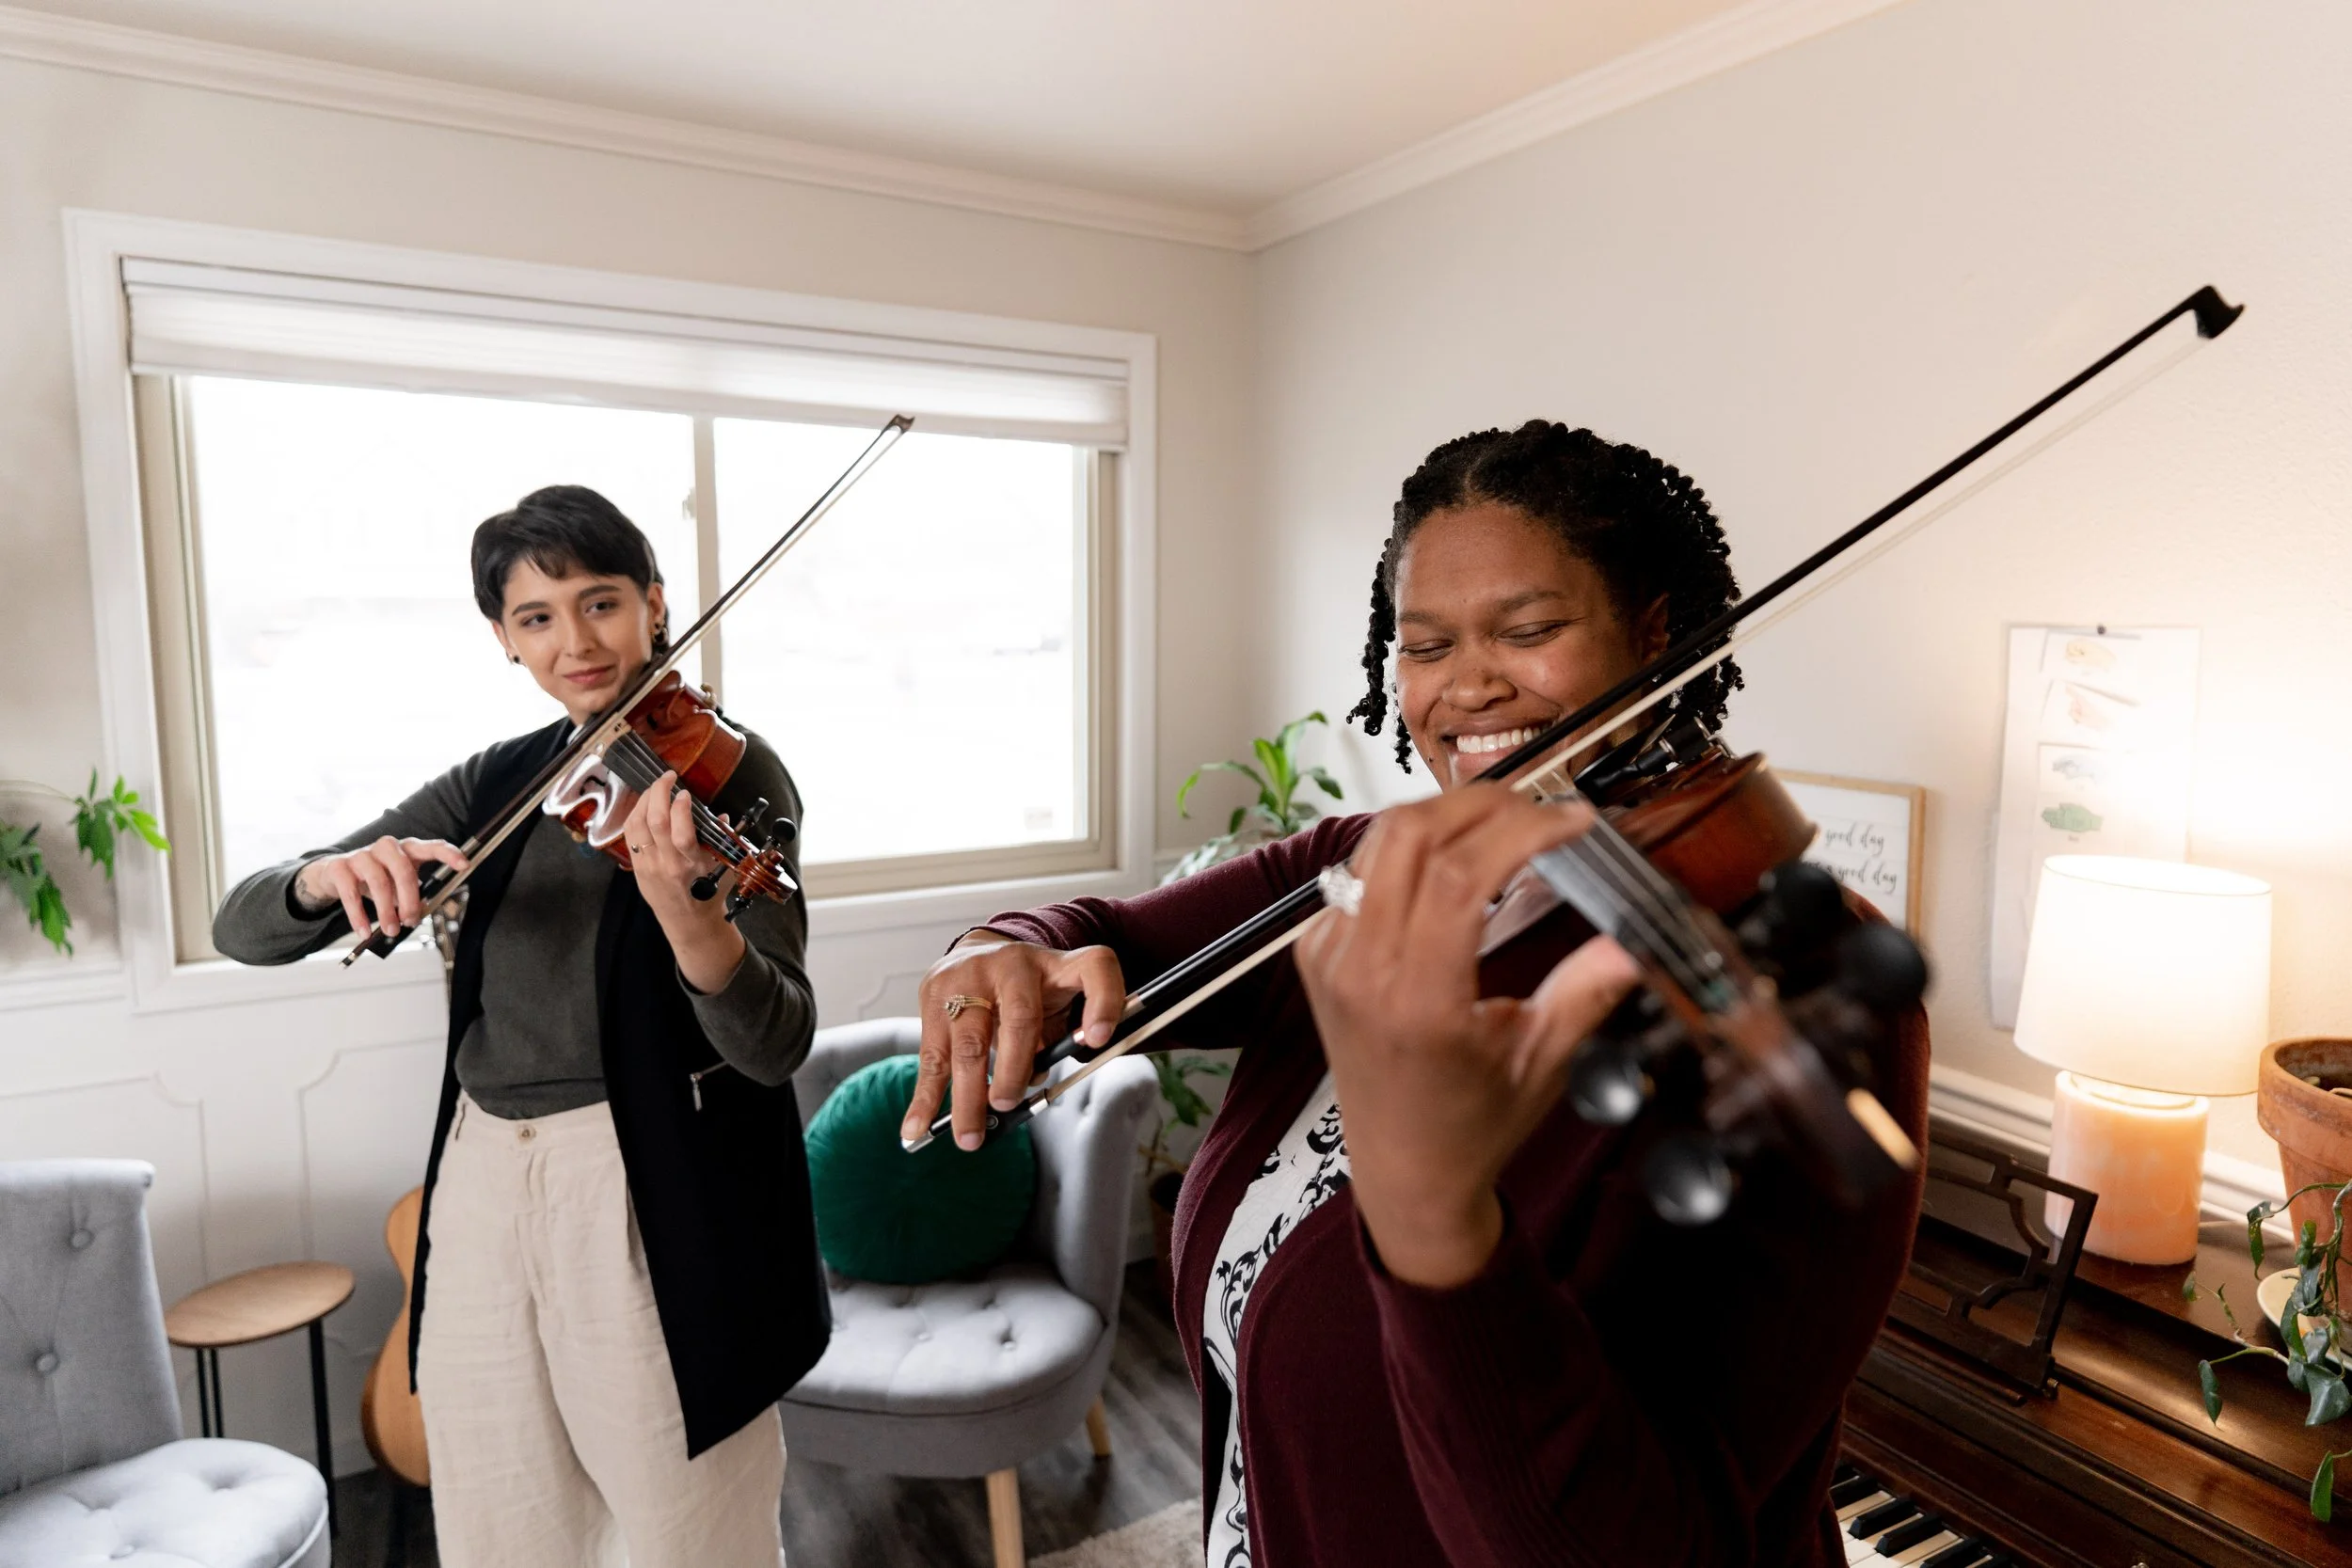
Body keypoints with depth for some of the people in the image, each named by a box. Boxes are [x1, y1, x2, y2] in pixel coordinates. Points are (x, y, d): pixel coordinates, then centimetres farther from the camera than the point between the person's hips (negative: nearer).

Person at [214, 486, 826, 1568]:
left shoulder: (726, 771, -8)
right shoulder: (496, 783, 7)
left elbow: (774, 1045, -19)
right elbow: (243, 929, 4)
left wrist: (679, 902, -38)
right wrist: (330, 876, -19)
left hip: (655, 1202, -5)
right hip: (481, 1188, 5)